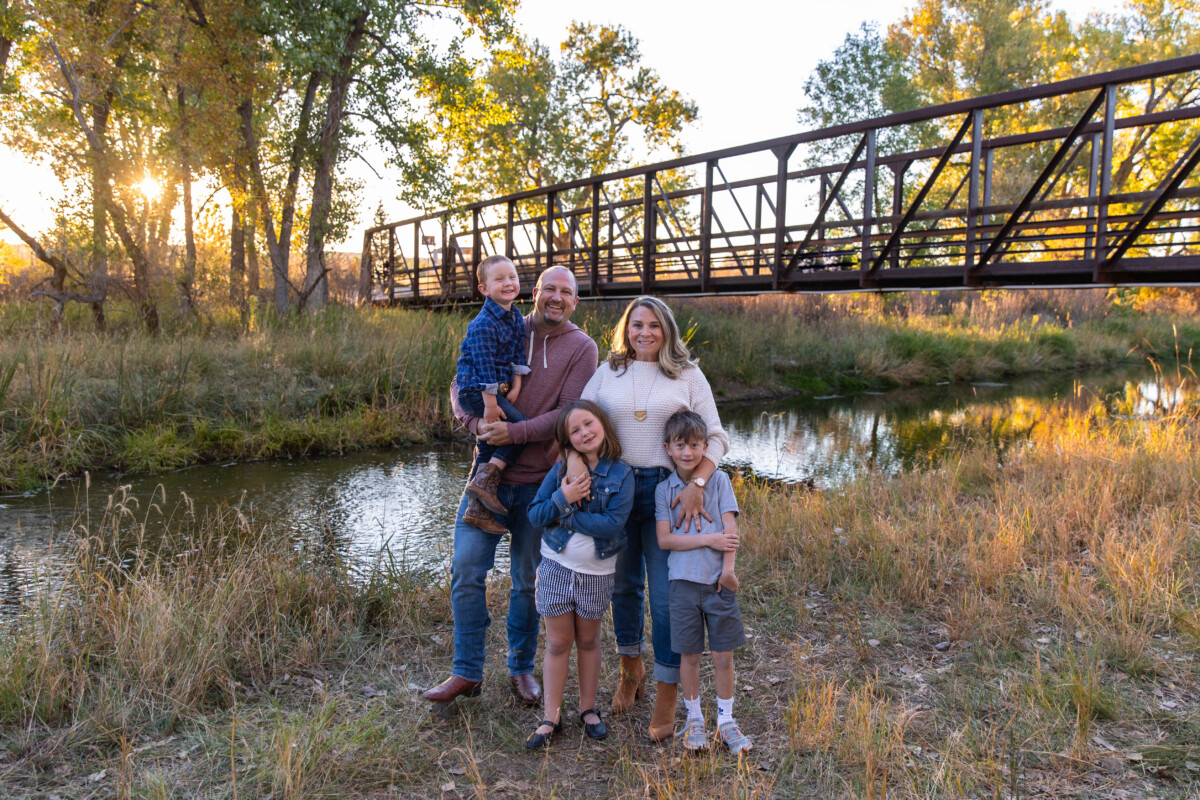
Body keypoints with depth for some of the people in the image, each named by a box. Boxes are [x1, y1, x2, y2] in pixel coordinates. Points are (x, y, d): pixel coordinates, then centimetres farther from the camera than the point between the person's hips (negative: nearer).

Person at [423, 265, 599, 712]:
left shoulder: (581, 348, -2)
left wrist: (515, 432, -23)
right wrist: (477, 423, -14)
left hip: (539, 480, -2)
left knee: (528, 581, 10)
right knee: (466, 569, -1)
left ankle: (521, 668, 28)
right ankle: (467, 672, 14)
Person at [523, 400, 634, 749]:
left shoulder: (620, 475, -10)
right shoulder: (561, 470, -5)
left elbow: (612, 524, -21)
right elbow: (534, 515, -7)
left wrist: (566, 514, -19)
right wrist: (563, 498, -22)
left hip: (597, 572, 0)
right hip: (557, 566, 1)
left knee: (588, 641, 15)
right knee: (558, 642, 7)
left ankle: (589, 709, 32)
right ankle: (551, 717, 19)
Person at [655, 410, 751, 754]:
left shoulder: (719, 480, 2)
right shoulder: (664, 489, 2)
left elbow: (730, 529, -3)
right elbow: (664, 539, -6)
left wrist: (728, 569, -14)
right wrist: (708, 539, -13)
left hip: (718, 581, 0)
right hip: (684, 581, 0)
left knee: (724, 655, 6)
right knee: (689, 656, 9)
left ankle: (726, 722, 24)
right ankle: (694, 721, 27)